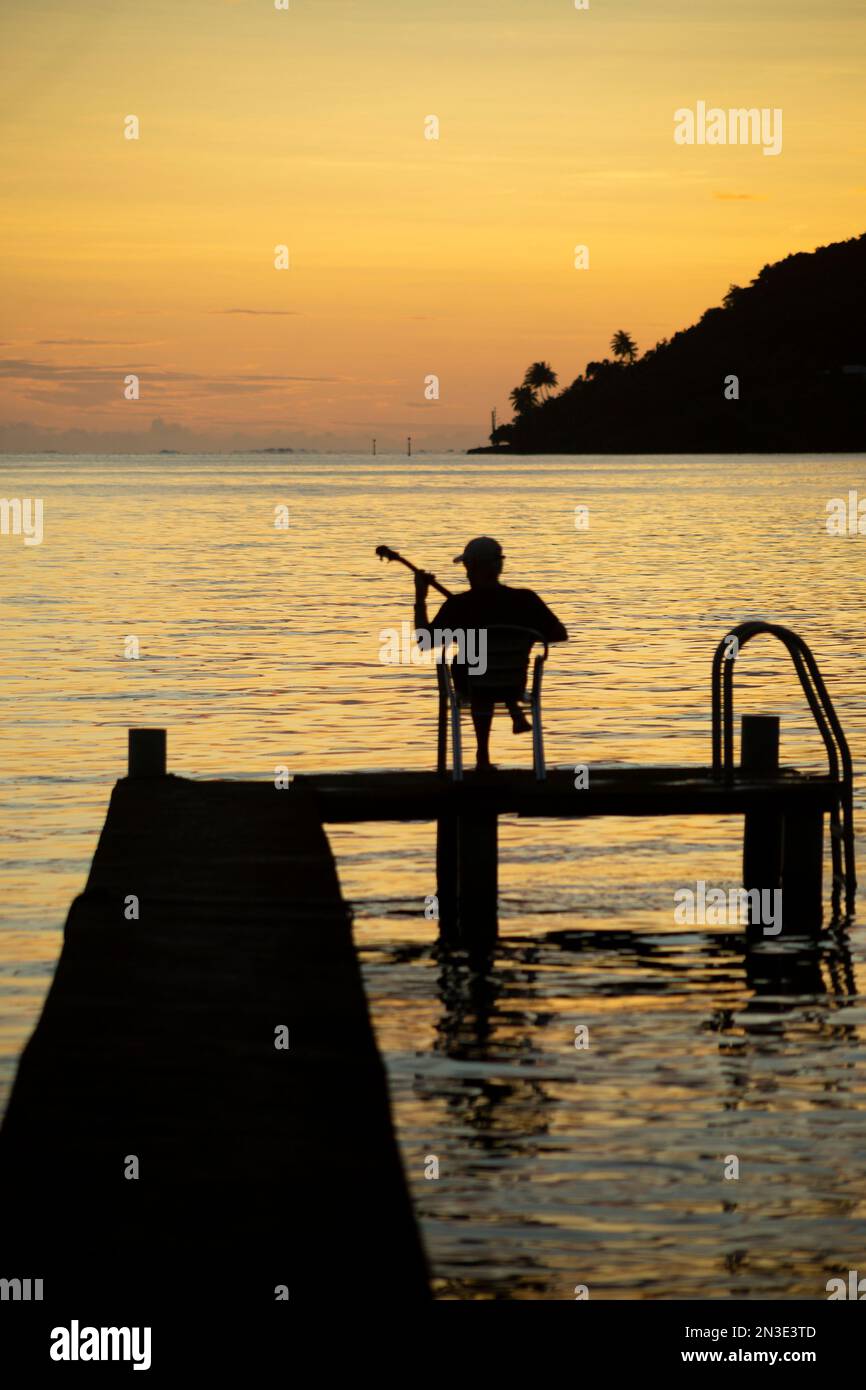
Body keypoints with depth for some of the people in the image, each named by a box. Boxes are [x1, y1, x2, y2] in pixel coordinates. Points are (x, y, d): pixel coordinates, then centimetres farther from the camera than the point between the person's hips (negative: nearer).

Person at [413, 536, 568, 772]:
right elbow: (560, 635, -5)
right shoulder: (525, 600, -14)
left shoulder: (457, 605, -19)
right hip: (514, 685, 2)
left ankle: (484, 756, 33)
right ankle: (514, 711, 30)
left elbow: (425, 641, -9)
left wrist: (420, 599, -2)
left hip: (471, 686, -1)